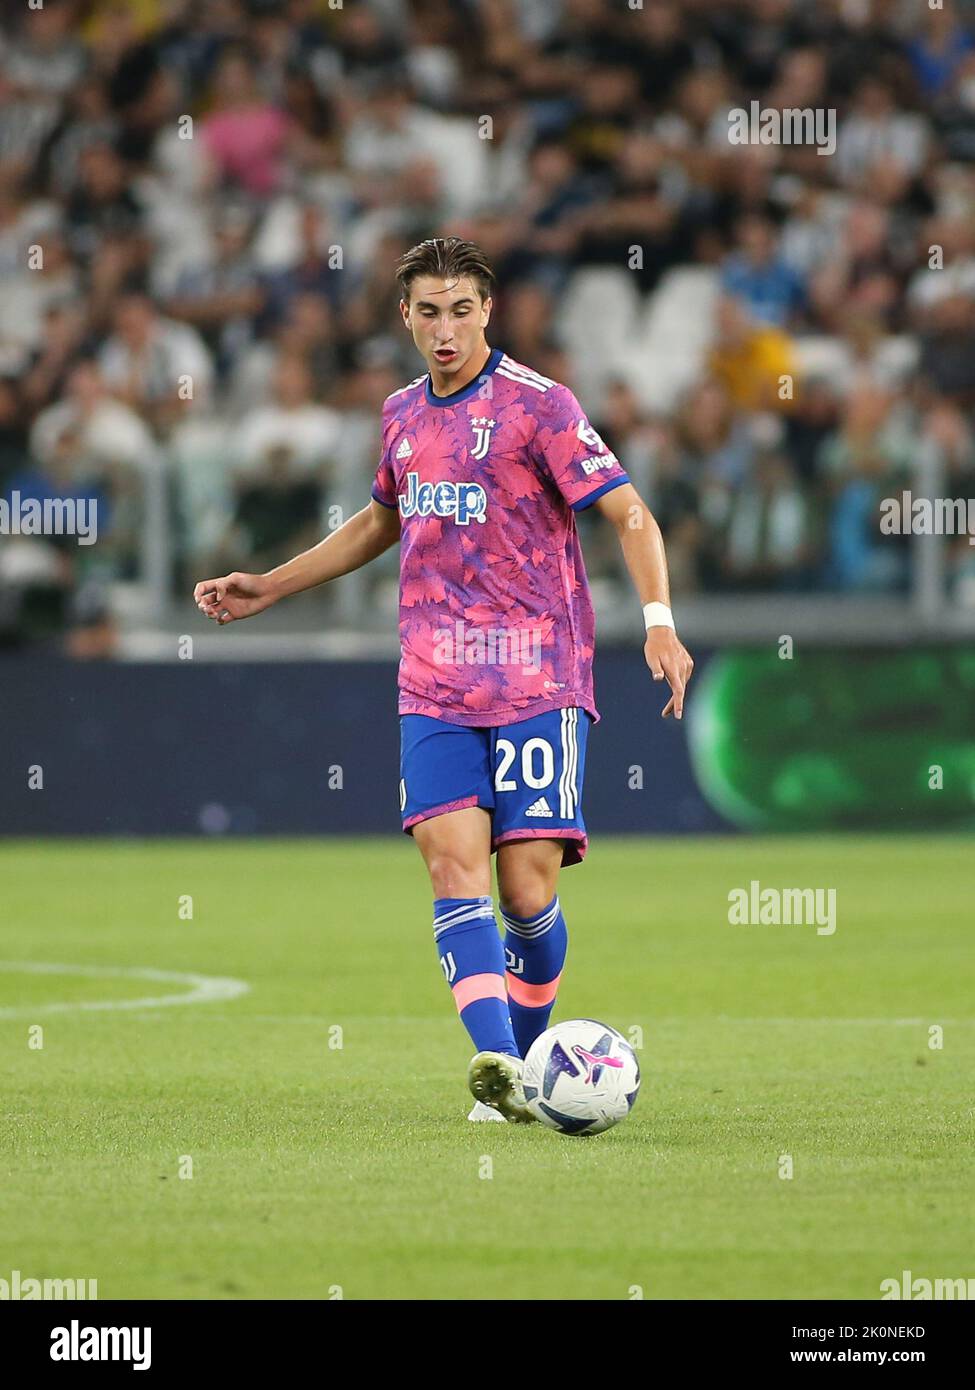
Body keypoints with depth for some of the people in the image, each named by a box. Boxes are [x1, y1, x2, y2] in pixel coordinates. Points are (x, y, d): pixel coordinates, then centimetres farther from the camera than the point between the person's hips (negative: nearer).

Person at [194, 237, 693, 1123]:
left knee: (529, 891, -7)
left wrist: (659, 621, -23)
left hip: (538, 683, -4)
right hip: (435, 688, 4)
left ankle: (524, 1057, 16)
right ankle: (499, 1069, -25)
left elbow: (630, 514, -8)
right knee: (453, 860, -15)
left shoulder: (537, 404, -5)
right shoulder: (403, 415, 14)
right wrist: (268, 588, 33)